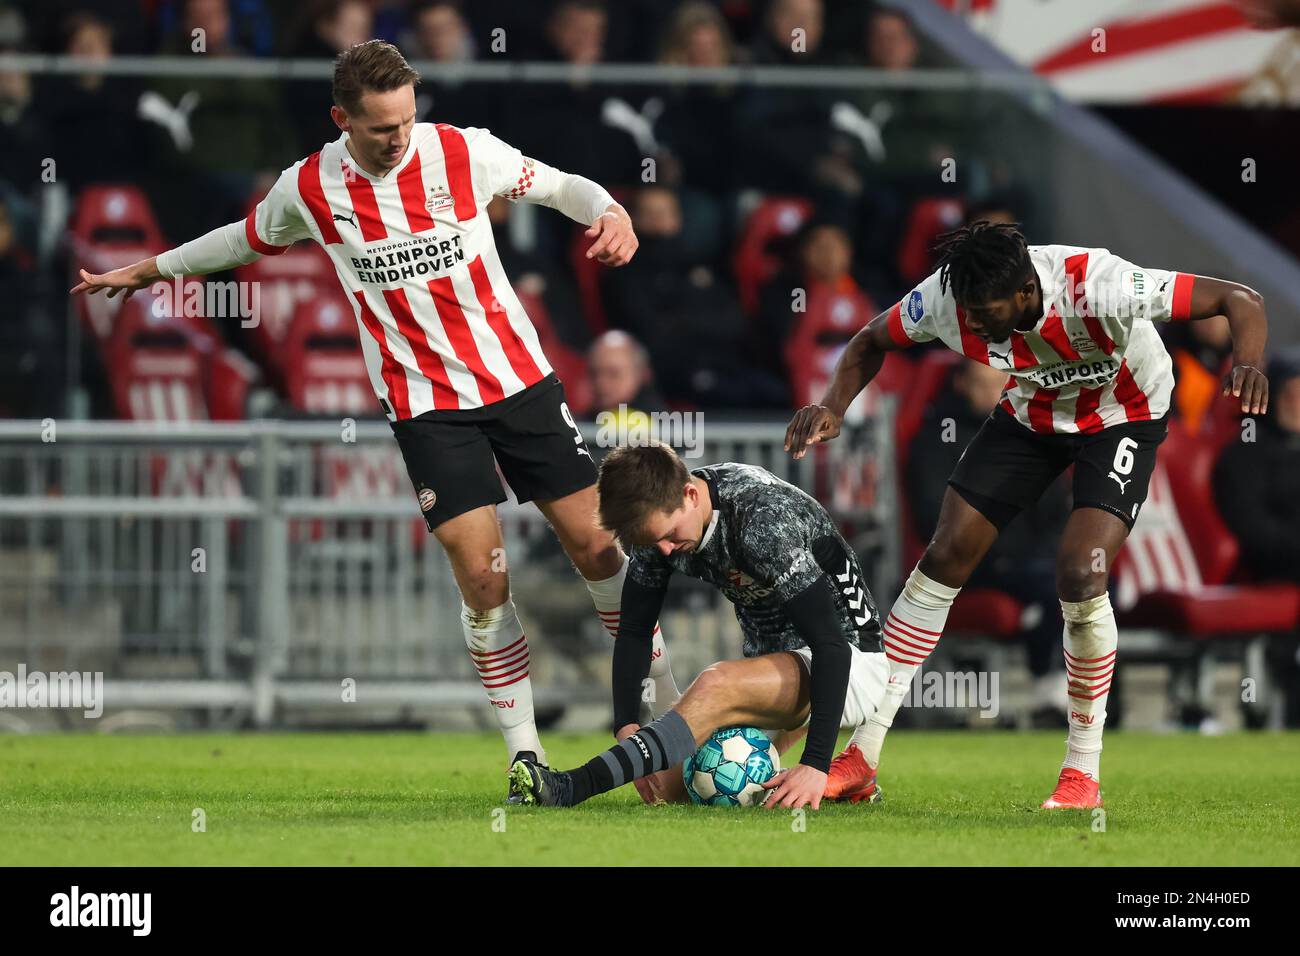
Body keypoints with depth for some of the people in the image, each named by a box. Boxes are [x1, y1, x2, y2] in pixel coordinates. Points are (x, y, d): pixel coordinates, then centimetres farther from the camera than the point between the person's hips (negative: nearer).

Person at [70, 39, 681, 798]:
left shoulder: (464, 152, -9)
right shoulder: (308, 189, -5)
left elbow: (559, 186, 2)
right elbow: (250, 238, 16)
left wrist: (610, 213, -20)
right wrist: (146, 270, 25)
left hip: (520, 379, 1)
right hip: (426, 406, 0)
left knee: (595, 542, 1)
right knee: (482, 572, -11)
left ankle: (671, 704, 19)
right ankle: (525, 754, 0)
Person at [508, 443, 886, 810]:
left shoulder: (763, 521, -29)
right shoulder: (661, 516, -7)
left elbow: (832, 645, -31)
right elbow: (633, 631, 1)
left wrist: (815, 765, -36)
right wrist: (625, 726, -15)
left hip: (849, 661, -9)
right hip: (773, 657, 9)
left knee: (716, 686, -36)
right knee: (665, 787, -3)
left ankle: (571, 788, -44)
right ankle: (847, 773, 13)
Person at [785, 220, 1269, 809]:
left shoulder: (1096, 289, -40)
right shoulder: (948, 298, -27)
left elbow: (1241, 301, -36)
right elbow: (871, 343, -4)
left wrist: (1247, 364, -57)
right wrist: (833, 408, -23)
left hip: (1123, 418, -4)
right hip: (1029, 415, 4)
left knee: (1079, 577, -22)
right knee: (944, 558, -4)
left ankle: (1083, 772, -4)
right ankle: (862, 758, 4)